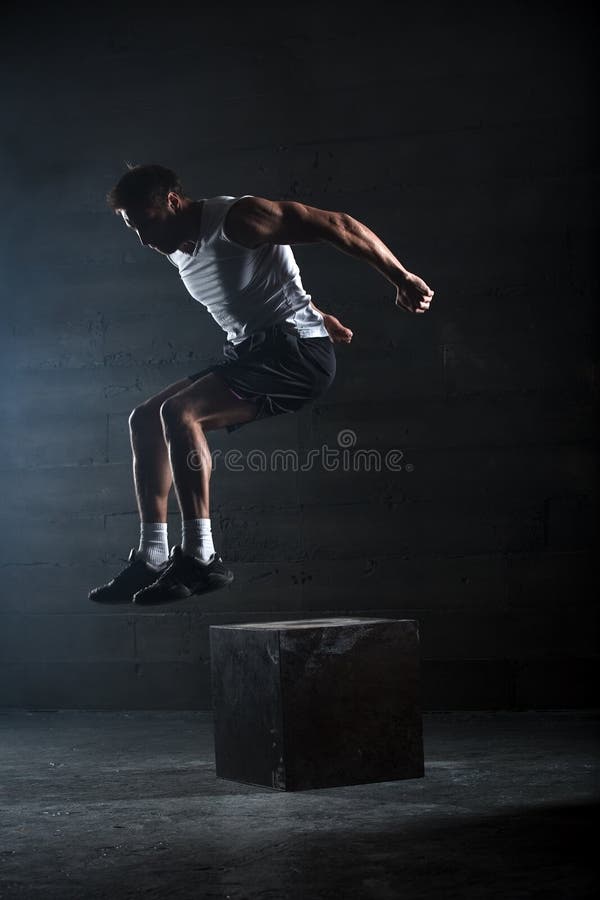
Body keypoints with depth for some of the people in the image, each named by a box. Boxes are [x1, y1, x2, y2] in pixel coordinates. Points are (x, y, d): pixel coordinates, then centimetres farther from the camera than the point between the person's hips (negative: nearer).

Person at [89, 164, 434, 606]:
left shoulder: (236, 218, -16)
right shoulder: (177, 252, 13)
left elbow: (336, 226, -18)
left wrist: (402, 279, -19)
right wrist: (320, 317, 36)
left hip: (297, 350, -10)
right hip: (251, 353, 10)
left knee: (178, 412, -26)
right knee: (144, 419, 5)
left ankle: (200, 557, -26)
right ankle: (153, 556, 0)